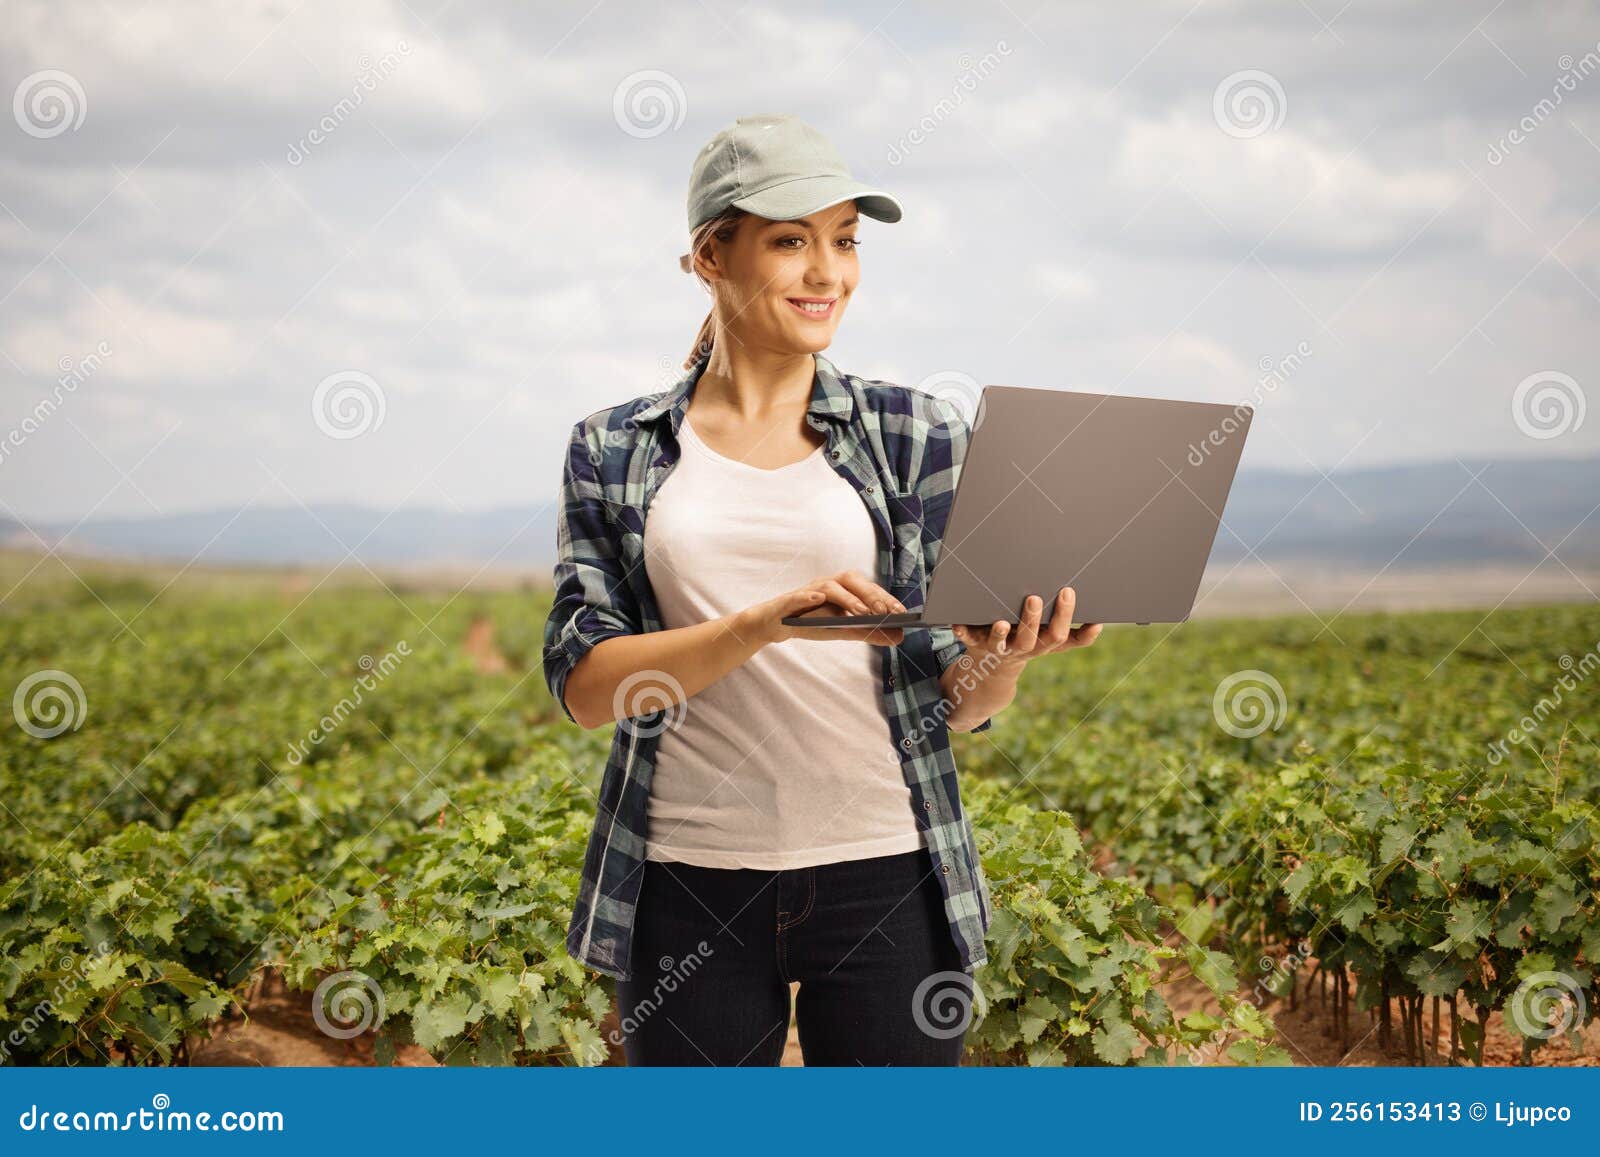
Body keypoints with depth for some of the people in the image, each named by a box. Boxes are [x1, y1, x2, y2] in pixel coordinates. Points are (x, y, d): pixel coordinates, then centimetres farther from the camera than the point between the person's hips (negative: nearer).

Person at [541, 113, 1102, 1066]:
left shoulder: (917, 433, 4)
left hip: (882, 872, 0)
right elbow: (584, 685, -5)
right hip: (691, 879, 0)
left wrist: (1007, 655, -20)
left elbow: (961, 702, 4)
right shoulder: (614, 451, 5)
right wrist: (767, 621, -20)